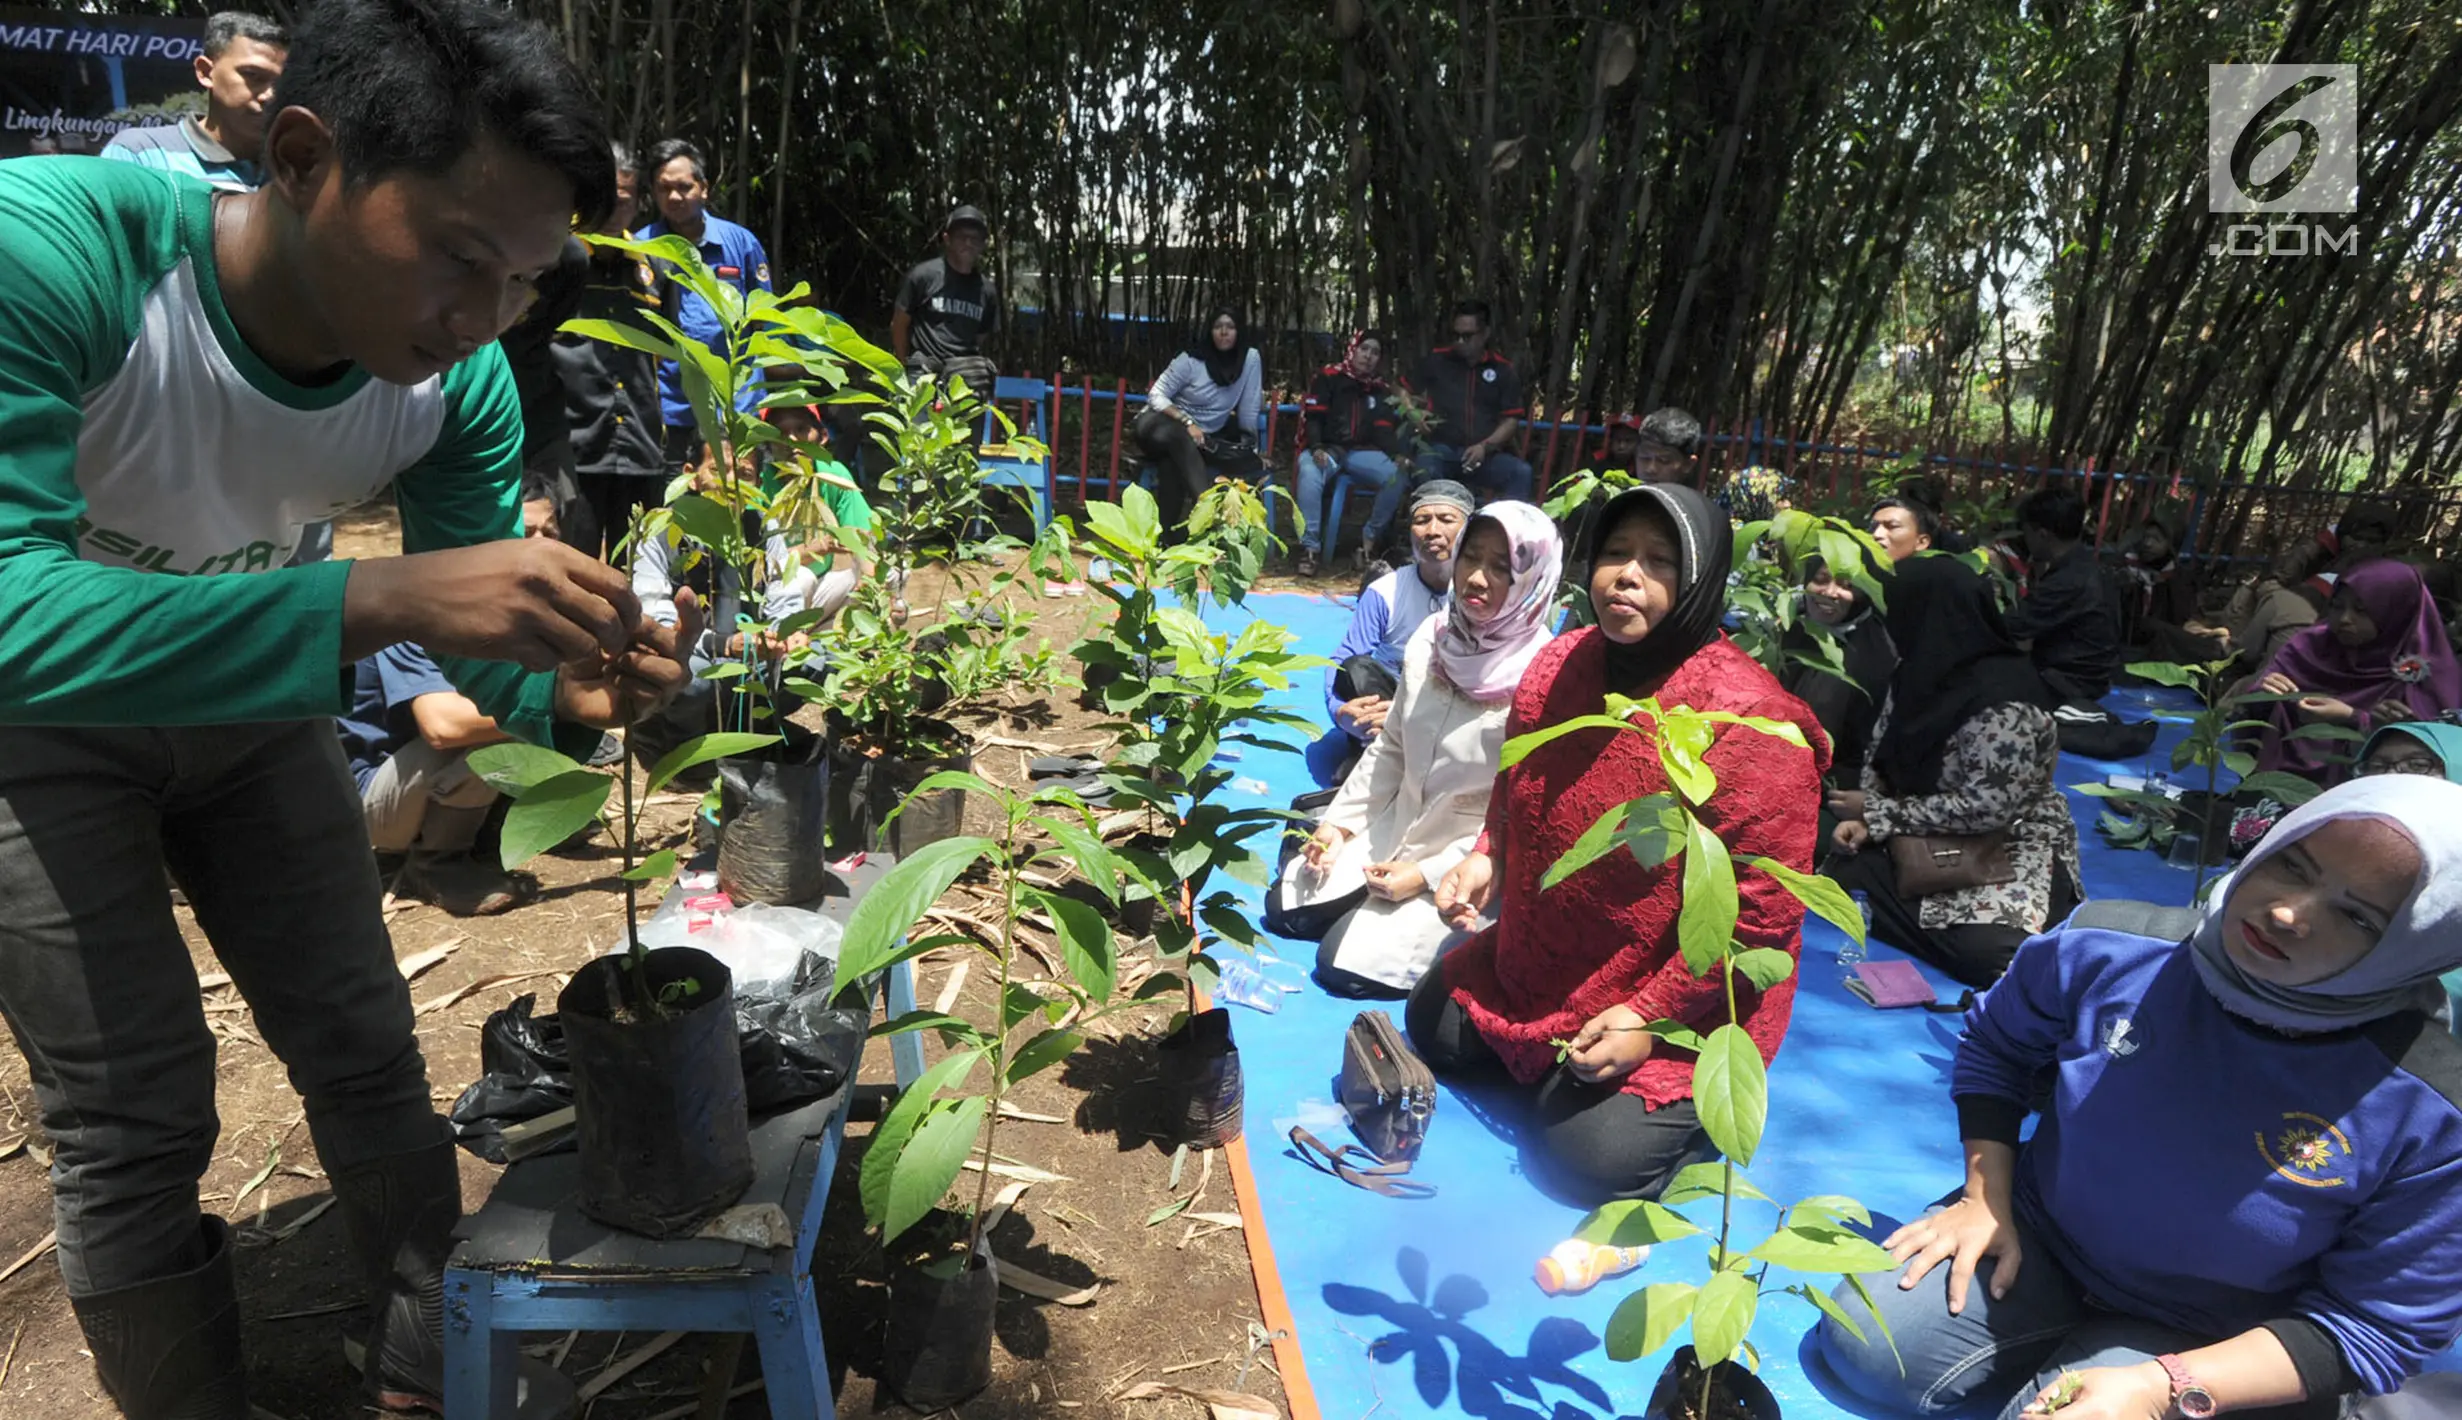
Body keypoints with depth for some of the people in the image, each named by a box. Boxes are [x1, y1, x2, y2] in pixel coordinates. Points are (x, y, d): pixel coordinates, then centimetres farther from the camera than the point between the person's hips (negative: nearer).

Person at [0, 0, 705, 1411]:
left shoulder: (462, 380, -22)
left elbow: (476, 636, -13)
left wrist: (569, 689, -36)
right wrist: (381, 597, -54)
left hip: (255, 702, 4)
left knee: (367, 1048, 7)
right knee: (137, 1113, -4)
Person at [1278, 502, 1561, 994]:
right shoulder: (1432, 637, -4)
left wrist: (1427, 875, -19)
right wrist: (1339, 823, 3)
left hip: (1467, 868, -6)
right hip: (1392, 830, 6)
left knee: (1345, 964, -13)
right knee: (1288, 909, 3)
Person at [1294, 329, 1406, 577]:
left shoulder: (1379, 389, 18)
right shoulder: (1328, 378, 5)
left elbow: (1383, 429, 11)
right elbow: (1312, 418, -4)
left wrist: (1397, 454, -10)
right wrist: (1316, 448, -23)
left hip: (1360, 452, 4)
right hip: (1326, 448, -3)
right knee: (1309, 474, -39)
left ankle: (1370, 540, -11)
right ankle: (1310, 549, -33)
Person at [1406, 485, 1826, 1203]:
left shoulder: (1748, 720, -27)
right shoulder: (1559, 666, -6)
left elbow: (1762, 908, -23)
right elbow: (1516, 789, 13)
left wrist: (1650, 1018, -22)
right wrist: (1485, 858, -5)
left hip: (1679, 1008, -7)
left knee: (1589, 1157, -13)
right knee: (1433, 1029, 9)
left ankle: (1696, 1103, 15)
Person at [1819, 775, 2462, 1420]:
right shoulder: (2108, 954, -19)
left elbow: (2372, 1327, -15)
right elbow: (1995, 1044, 3)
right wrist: (1986, 1200, -4)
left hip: (2204, 1347, -2)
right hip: (2036, 1244, 3)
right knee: (1866, 1342, -12)